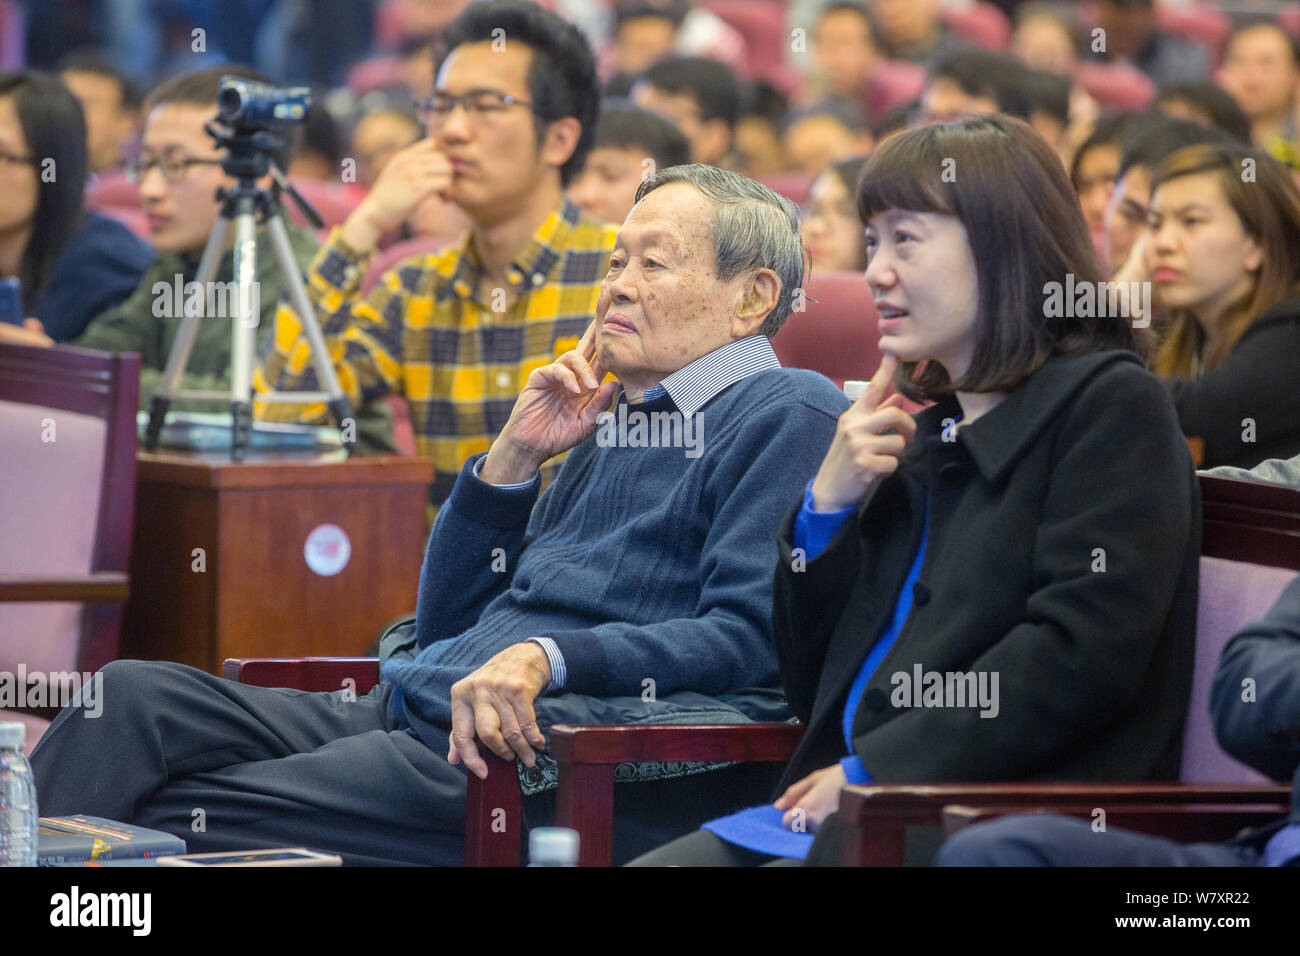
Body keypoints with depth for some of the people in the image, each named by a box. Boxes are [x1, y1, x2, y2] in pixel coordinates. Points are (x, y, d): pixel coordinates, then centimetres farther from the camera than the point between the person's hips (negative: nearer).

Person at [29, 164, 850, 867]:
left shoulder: (789, 414, 1)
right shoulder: (613, 426, 28)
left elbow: (749, 634, -14)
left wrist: (549, 657, -24)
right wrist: (513, 457, 14)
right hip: (405, 718, 9)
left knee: (182, 821, -23)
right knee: (135, 696, -13)